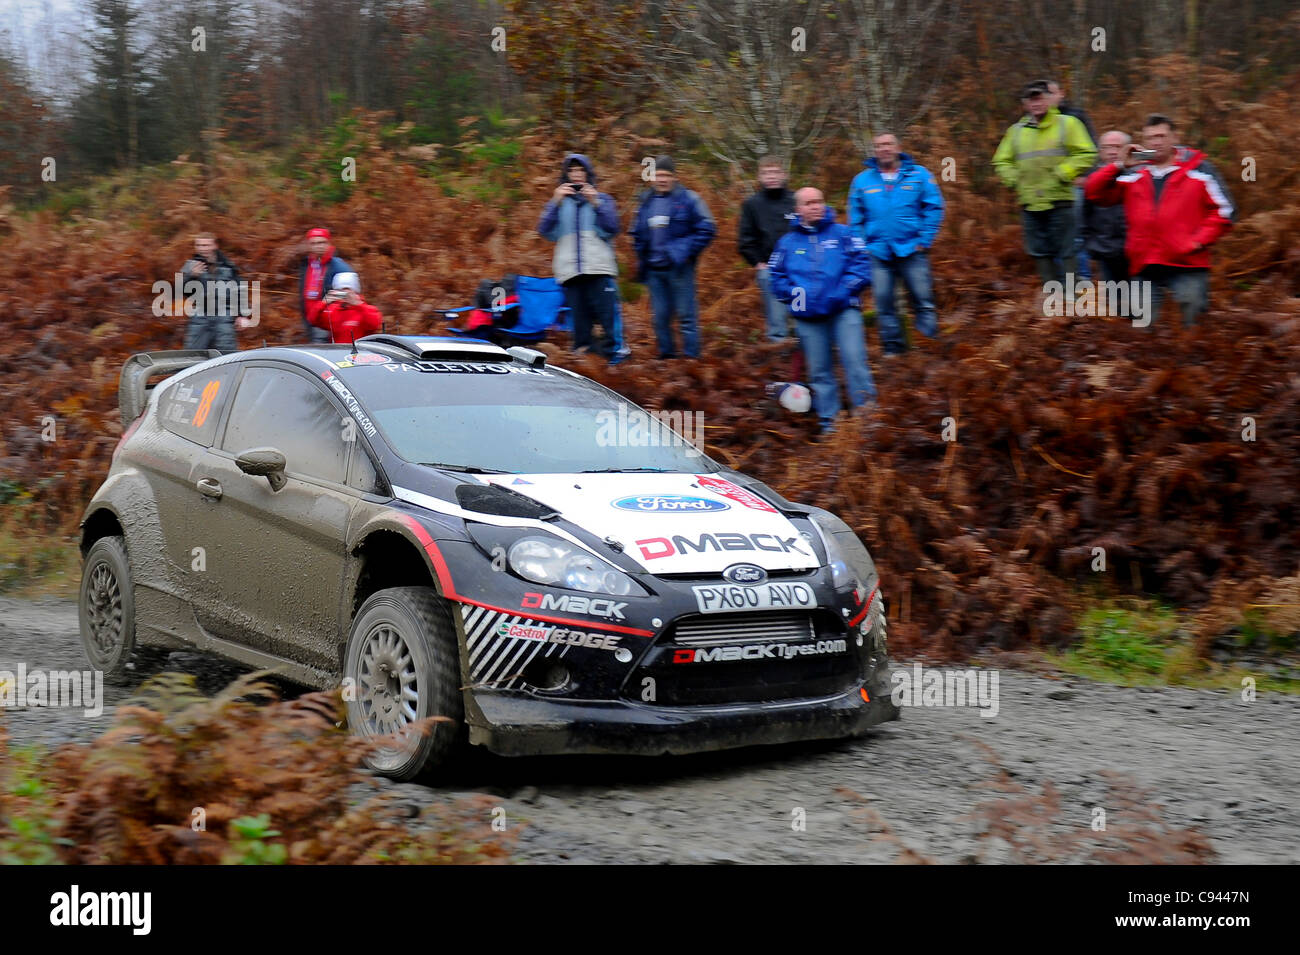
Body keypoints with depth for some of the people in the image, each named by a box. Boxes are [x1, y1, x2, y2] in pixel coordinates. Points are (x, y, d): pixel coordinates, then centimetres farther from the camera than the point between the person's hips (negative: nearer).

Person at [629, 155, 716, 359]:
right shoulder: (645, 202, 11)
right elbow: (637, 234, 22)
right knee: (660, 317, 8)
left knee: (686, 315, -4)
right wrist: (642, 262, 13)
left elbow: (707, 229, -5)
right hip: (653, 270, 5)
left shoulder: (688, 199, -4)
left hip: (679, 268, -5)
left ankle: (691, 356, -1)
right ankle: (666, 355, 18)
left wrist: (685, 251, -12)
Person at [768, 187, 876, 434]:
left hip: (843, 312, -2)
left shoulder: (842, 233, 6)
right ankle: (828, 419, 13)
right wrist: (795, 295, -6)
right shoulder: (787, 242, 10)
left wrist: (843, 292, -12)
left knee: (855, 359, -13)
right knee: (819, 370, 5)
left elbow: (861, 265, 0)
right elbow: (777, 277, 11)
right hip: (807, 318, 2)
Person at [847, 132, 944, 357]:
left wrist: (924, 241, -5)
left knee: (923, 300, -4)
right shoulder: (862, 180, 9)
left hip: (912, 251, -2)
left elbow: (934, 209, 2)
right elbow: (855, 219, 12)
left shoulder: (919, 175, 4)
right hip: (877, 253, 2)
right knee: (884, 302, 2)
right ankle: (893, 347, 11)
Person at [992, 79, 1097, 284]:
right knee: (1041, 253, 4)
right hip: (1030, 204, 4)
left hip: (1059, 203, -4)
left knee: (1065, 253, -5)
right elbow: (1001, 162, 21)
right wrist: (1015, 180, 4)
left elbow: (1087, 154, -2)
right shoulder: (1016, 131, 14)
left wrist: (1062, 174, -11)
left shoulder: (1067, 124, 5)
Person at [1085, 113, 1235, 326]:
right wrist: (1119, 165, -4)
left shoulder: (1198, 170, 5)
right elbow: (1094, 193, 8)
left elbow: (1224, 210, 2)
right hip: (1145, 269, 3)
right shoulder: (1132, 175, 14)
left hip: (1187, 267, -3)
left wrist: (1199, 241, -8)